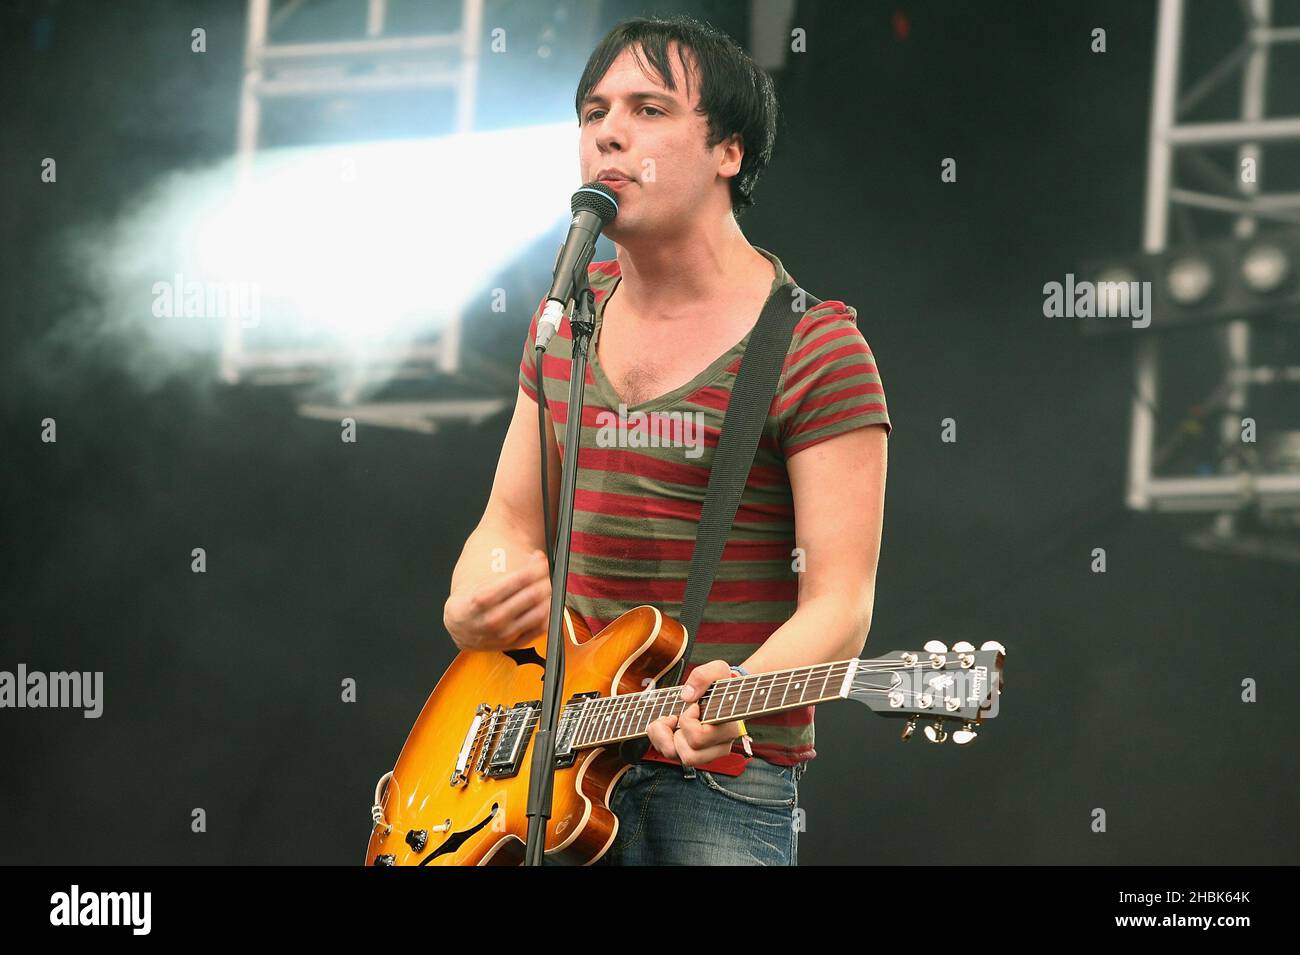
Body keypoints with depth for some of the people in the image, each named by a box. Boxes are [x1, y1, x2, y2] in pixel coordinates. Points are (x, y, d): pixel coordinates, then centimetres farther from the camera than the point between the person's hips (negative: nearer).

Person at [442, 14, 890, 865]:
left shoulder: (815, 349, -8)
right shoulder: (567, 316, 12)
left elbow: (838, 604, -12)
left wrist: (736, 699, -30)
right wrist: (473, 613, -3)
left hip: (722, 785, -5)